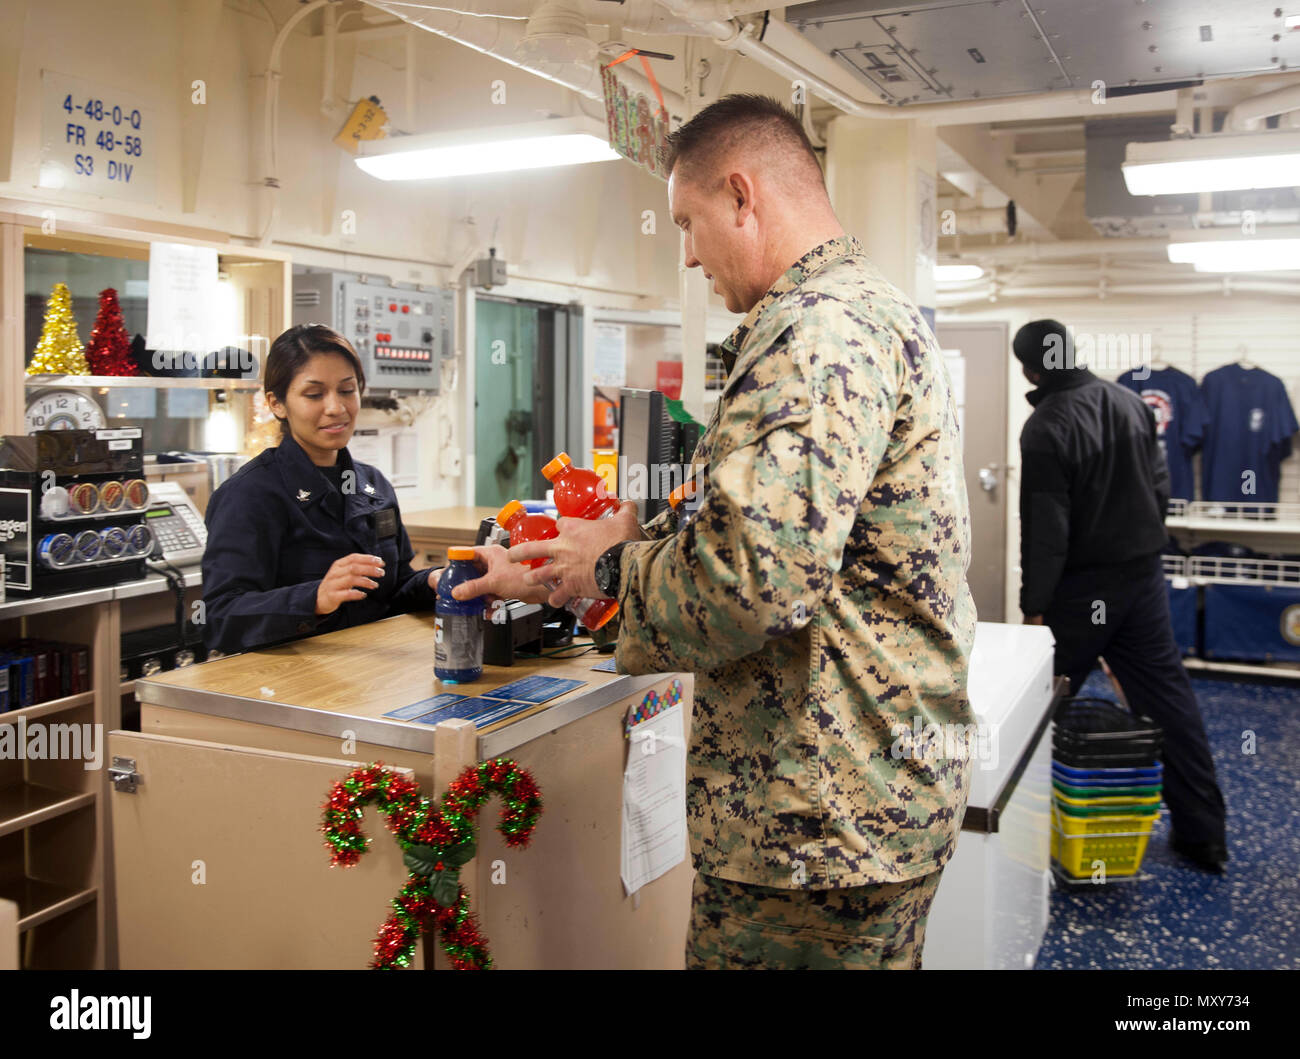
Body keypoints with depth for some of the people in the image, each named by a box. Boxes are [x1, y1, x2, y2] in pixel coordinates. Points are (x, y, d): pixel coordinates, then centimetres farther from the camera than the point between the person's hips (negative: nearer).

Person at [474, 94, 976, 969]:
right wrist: (650, 536, 12)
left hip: (819, 825, -11)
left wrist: (614, 565, -10)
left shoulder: (818, 326, -20)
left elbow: (752, 582, -29)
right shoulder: (879, 308, 17)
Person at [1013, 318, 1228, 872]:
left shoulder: (1046, 428, -18)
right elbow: (1160, 487, 14)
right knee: (1169, 696, 10)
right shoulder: (1130, 402, 5)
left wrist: (1034, 605, -14)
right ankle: (1203, 832, 17)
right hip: (1143, 573, 7)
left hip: (1081, 587, -7)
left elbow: (1045, 530, -19)